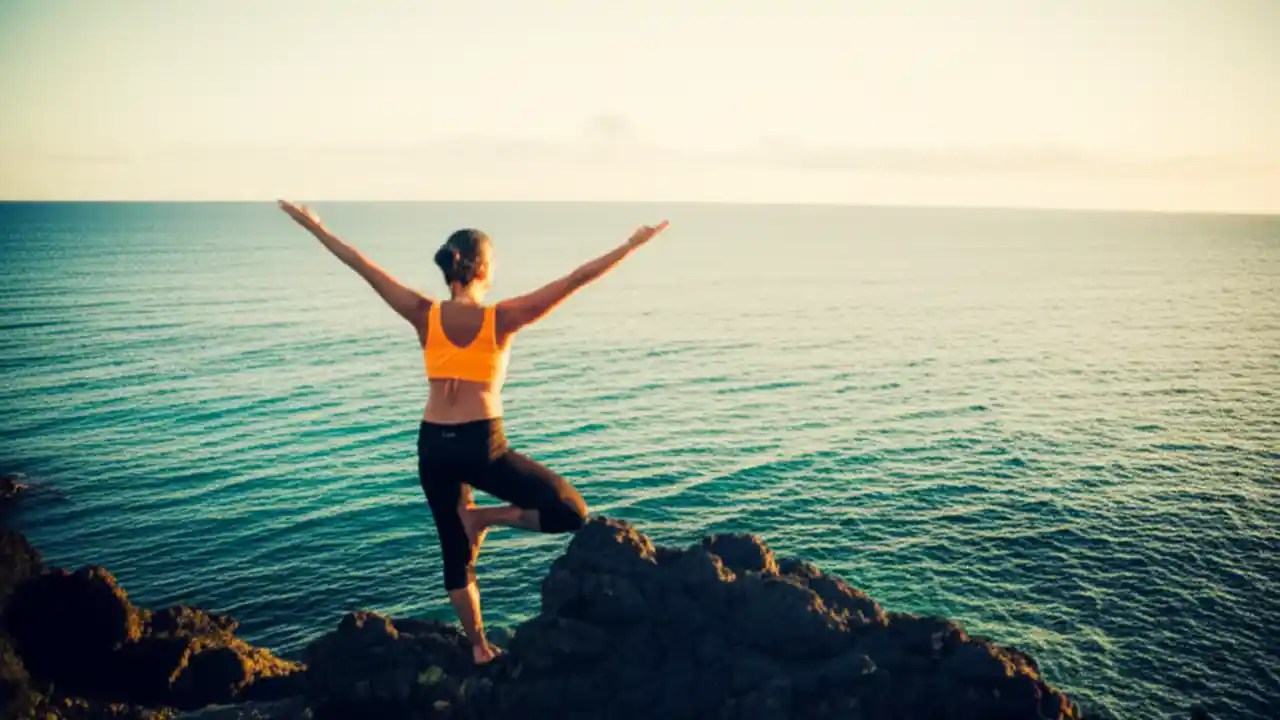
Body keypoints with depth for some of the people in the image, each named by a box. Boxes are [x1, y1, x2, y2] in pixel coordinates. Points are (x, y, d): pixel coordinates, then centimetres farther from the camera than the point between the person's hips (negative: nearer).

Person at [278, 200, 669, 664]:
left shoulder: (424, 315, -2)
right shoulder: (501, 318, -11)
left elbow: (362, 266, 5)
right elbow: (573, 281, -12)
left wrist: (314, 227, 16)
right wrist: (633, 244, -7)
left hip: (433, 445, 5)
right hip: (482, 445, -5)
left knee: (455, 552, 19)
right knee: (571, 512, 6)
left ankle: (478, 647, 26)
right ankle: (483, 518, -5)